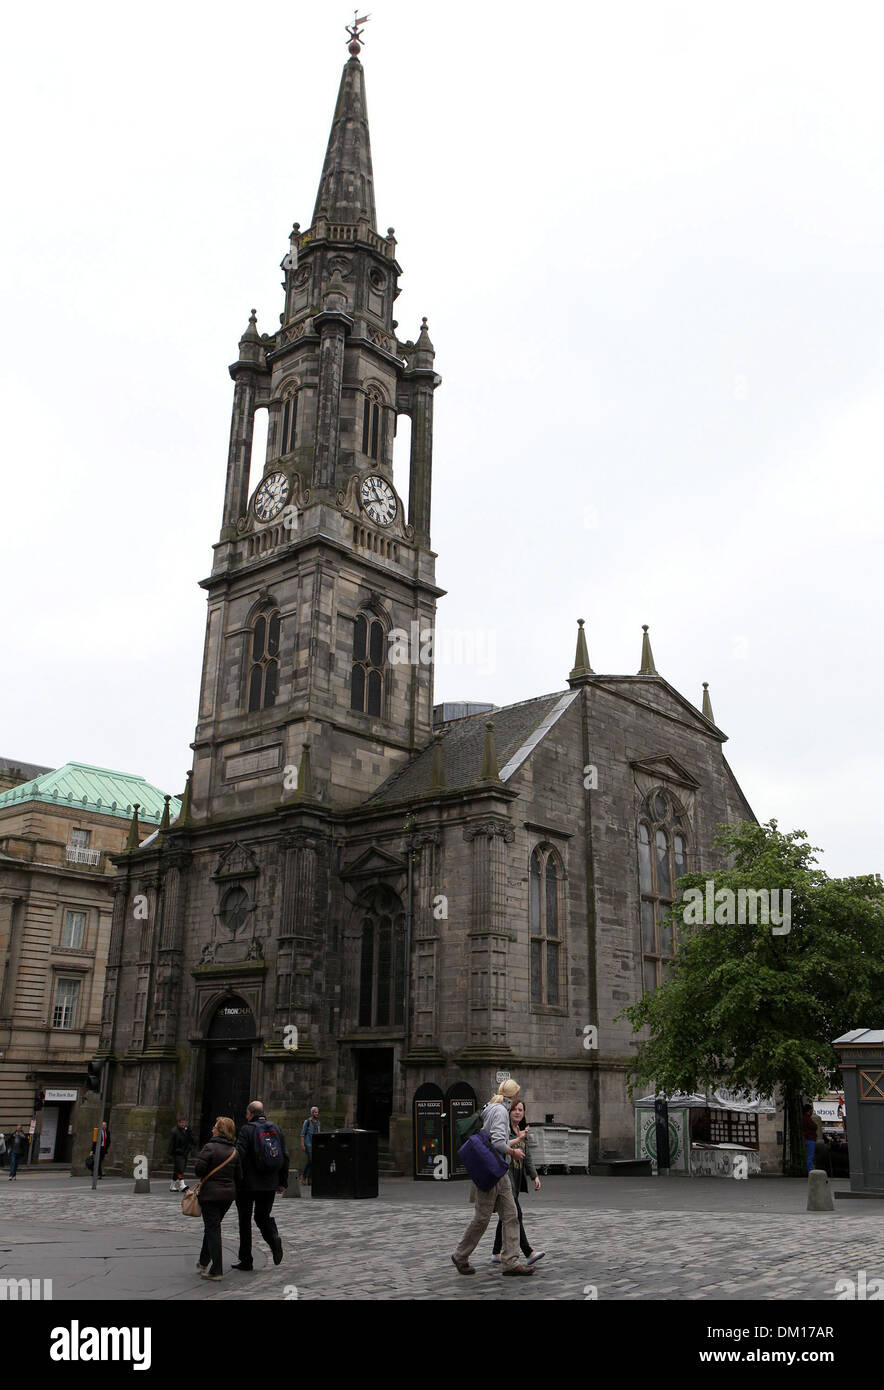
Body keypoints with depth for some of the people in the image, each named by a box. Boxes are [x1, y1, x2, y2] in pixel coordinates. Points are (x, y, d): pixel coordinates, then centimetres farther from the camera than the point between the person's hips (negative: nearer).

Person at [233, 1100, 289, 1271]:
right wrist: (282, 1182, 14)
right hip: (270, 1184, 5)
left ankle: (245, 1260, 11)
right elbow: (285, 1156, 8)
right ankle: (274, 1238, -11)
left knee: (245, 1220, 8)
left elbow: (239, 1155, -18)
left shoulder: (247, 1130, -9)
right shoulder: (276, 1129, 7)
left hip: (248, 1184, -5)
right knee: (263, 1216, 18)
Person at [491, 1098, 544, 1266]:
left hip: (517, 1178, 8)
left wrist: (535, 1176, 12)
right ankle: (529, 1253, -15)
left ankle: (496, 1254, 17)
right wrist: (518, 1138, -19)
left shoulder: (523, 1132, 16)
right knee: (515, 1214, -12)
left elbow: (527, 1157, 19)